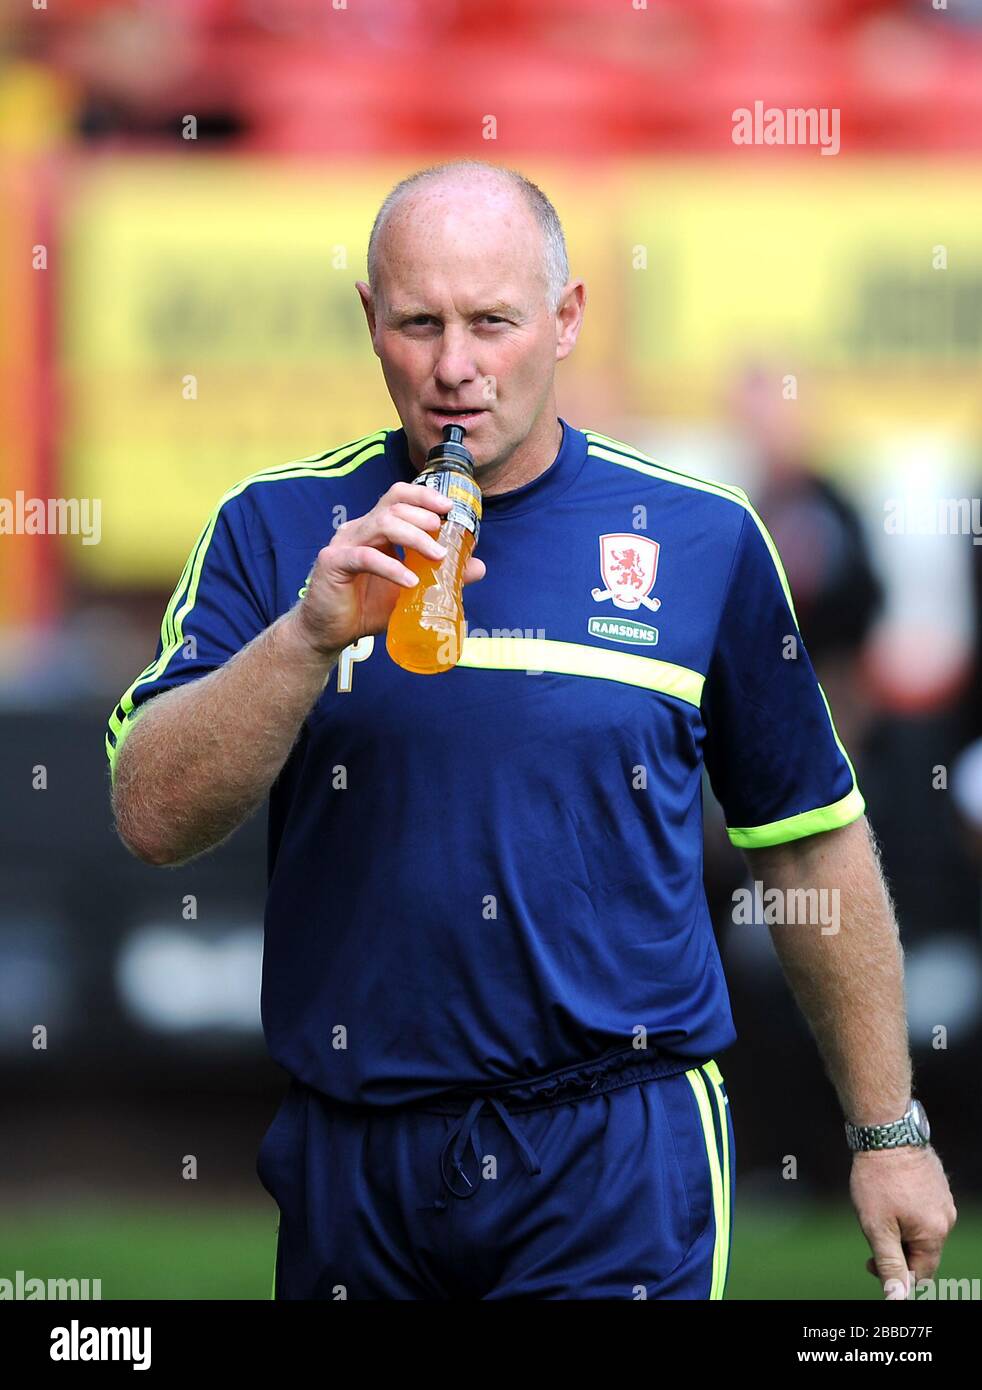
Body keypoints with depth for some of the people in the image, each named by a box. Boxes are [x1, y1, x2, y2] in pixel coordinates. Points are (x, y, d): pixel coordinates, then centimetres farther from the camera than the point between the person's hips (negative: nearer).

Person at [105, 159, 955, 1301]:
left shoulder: (700, 537, 3)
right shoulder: (279, 526, 3)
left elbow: (812, 846, 10)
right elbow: (152, 818, -8)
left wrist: (889, 1132, 11)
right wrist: (315, 632, -22)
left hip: (619, 1154, -1)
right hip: (355, 1153, 2)